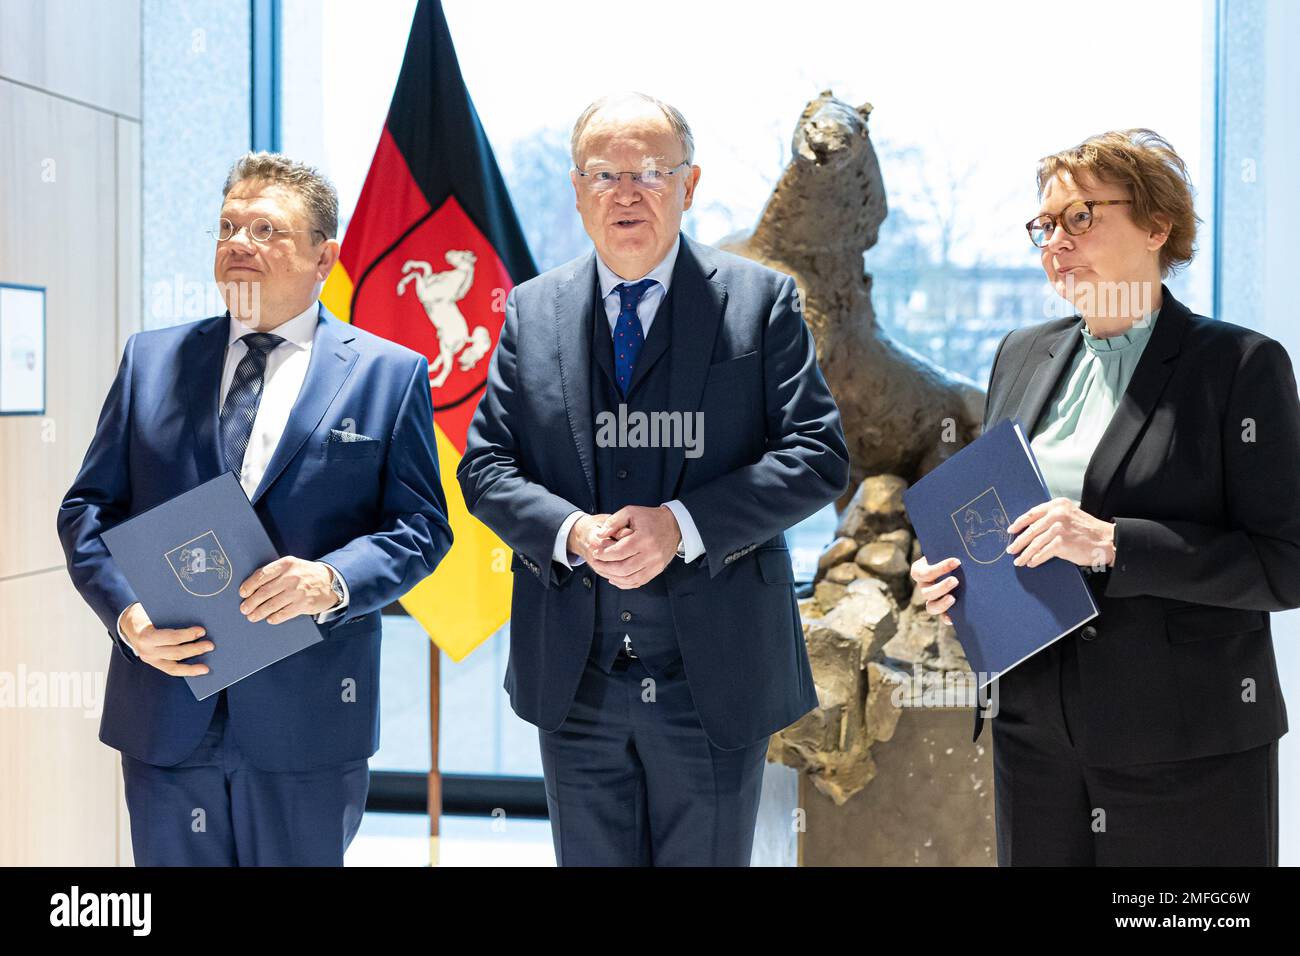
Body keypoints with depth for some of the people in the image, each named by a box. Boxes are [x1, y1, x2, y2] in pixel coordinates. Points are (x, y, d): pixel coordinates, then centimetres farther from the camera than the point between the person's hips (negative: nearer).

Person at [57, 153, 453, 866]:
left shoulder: (390, 374, 2)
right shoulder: (151, 360, 9)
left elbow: (421, 526, 0)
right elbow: (88, 507, 9)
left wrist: (333, 580, -19)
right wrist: (125, 611, -10)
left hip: (308, 726, -2)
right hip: (165, 715, 2)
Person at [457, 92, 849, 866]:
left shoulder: (760, 300, -1)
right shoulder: (532, 311, 7)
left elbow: (819, 455, -7)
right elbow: (485, 468, 5)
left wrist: (683, 524, -19)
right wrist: (570, 532, -16)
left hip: (715, 679, -2)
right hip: (574, 681, 2)